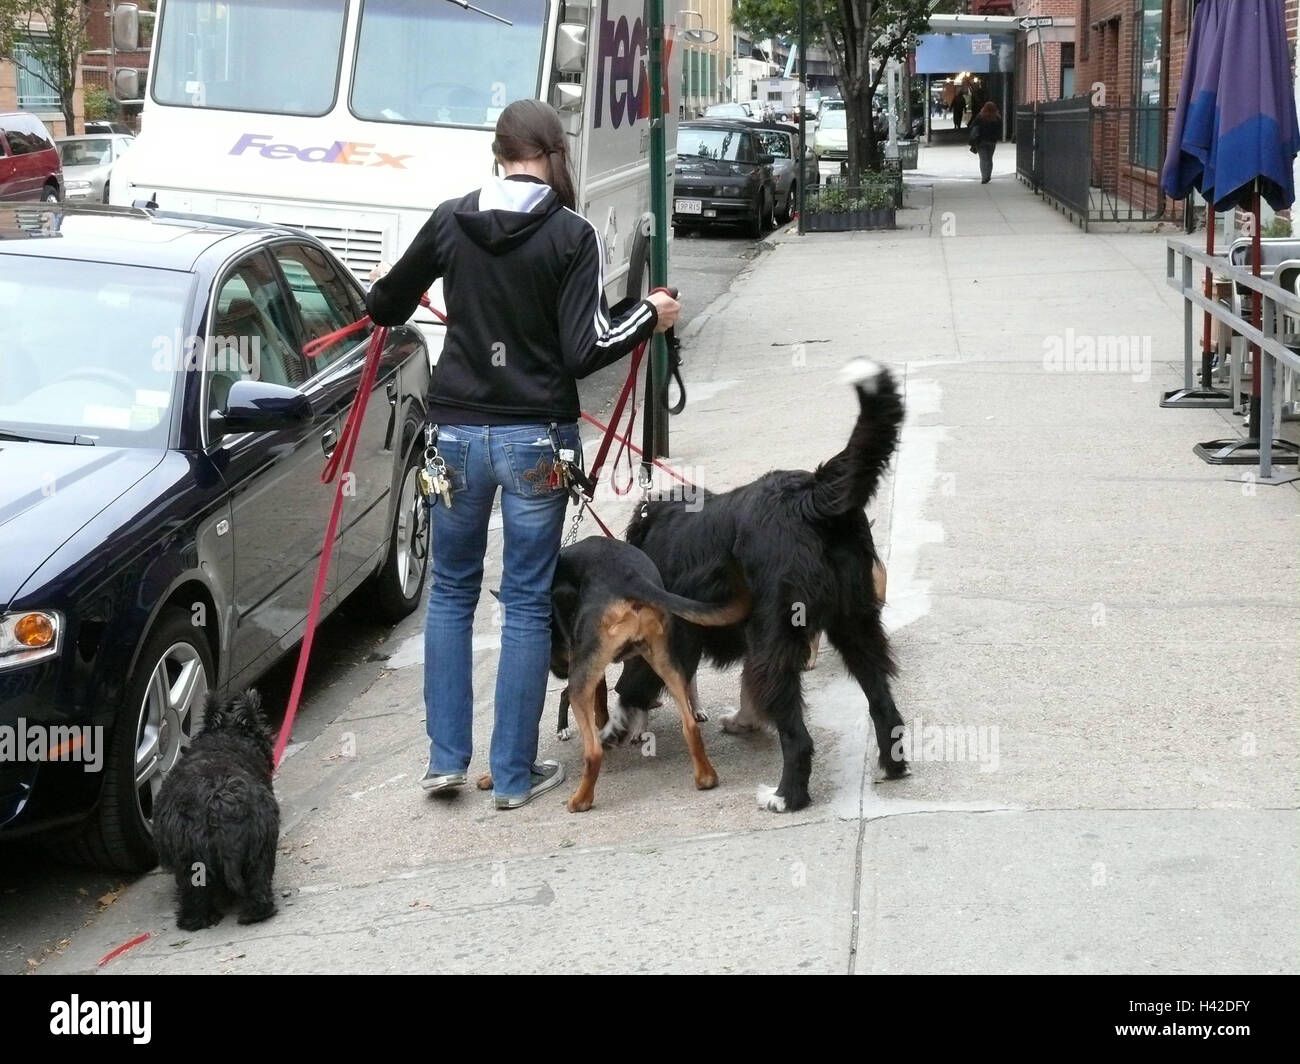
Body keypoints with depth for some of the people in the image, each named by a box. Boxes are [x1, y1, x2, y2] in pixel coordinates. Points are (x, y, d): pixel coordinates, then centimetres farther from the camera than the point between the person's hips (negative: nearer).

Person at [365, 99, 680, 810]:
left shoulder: (451, 221, 0)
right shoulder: (572, 236, -9)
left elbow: (386, 306, 11)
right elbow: (584, 350, -14)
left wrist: (382, 293, 35)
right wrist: (651, 317, 2)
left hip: (457, 431, 3)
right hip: (537, 437, -2)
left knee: (451, 591, 17)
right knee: (527, 603, 6)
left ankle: (446, 757, 15)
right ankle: (513, 774, 11)